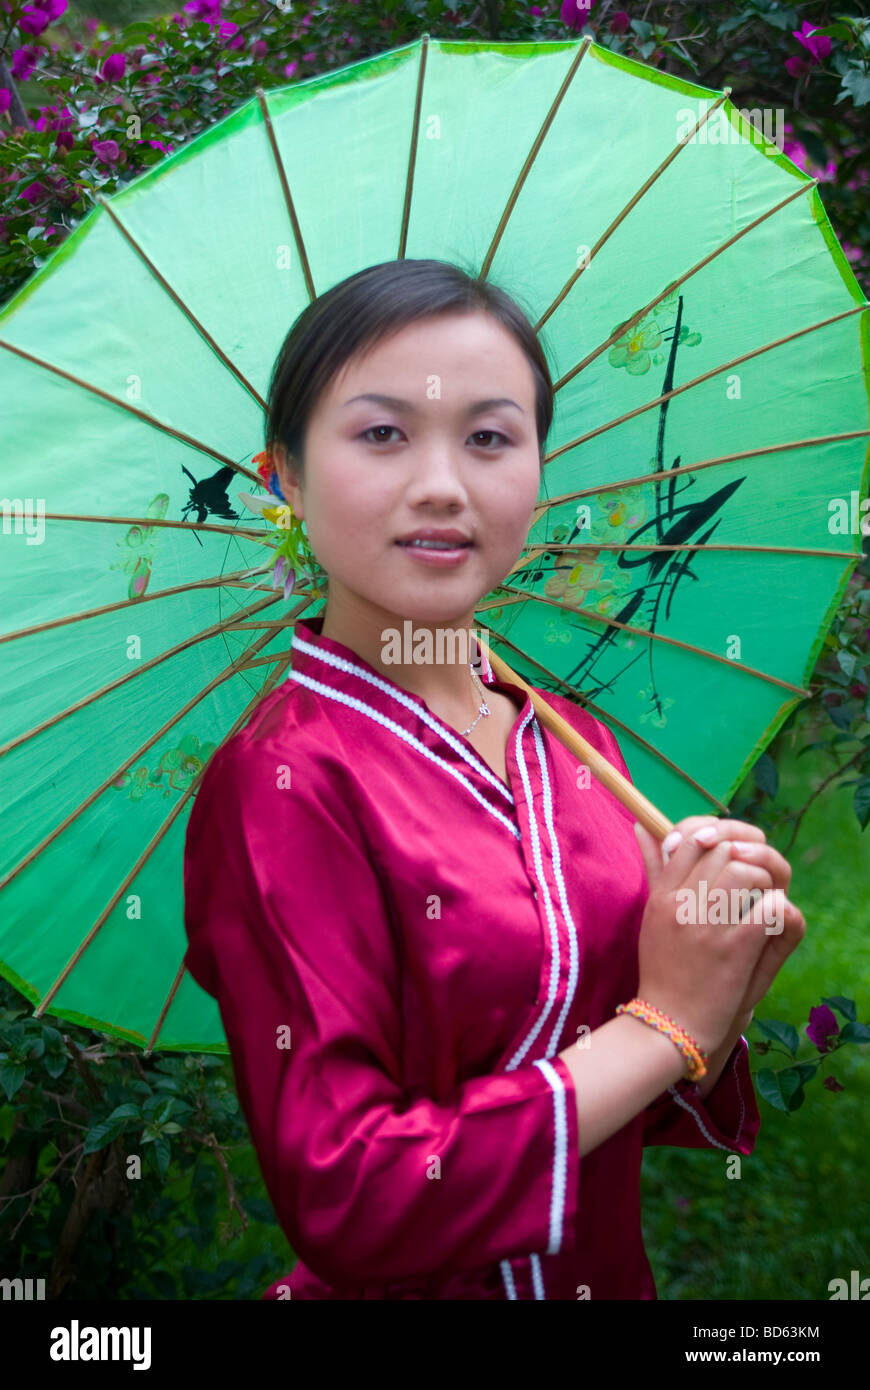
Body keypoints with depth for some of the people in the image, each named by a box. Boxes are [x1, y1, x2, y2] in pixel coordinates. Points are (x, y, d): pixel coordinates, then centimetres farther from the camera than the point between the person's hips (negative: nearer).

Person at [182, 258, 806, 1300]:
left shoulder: (573, 744, -4)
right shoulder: (283, 783, -21)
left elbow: (651, 1110, 4)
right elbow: (343, 1208, -25)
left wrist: (723, 992, -15)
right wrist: (664, 1025, -20)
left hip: (609, 1274, 6)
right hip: (414, 1287, -5)